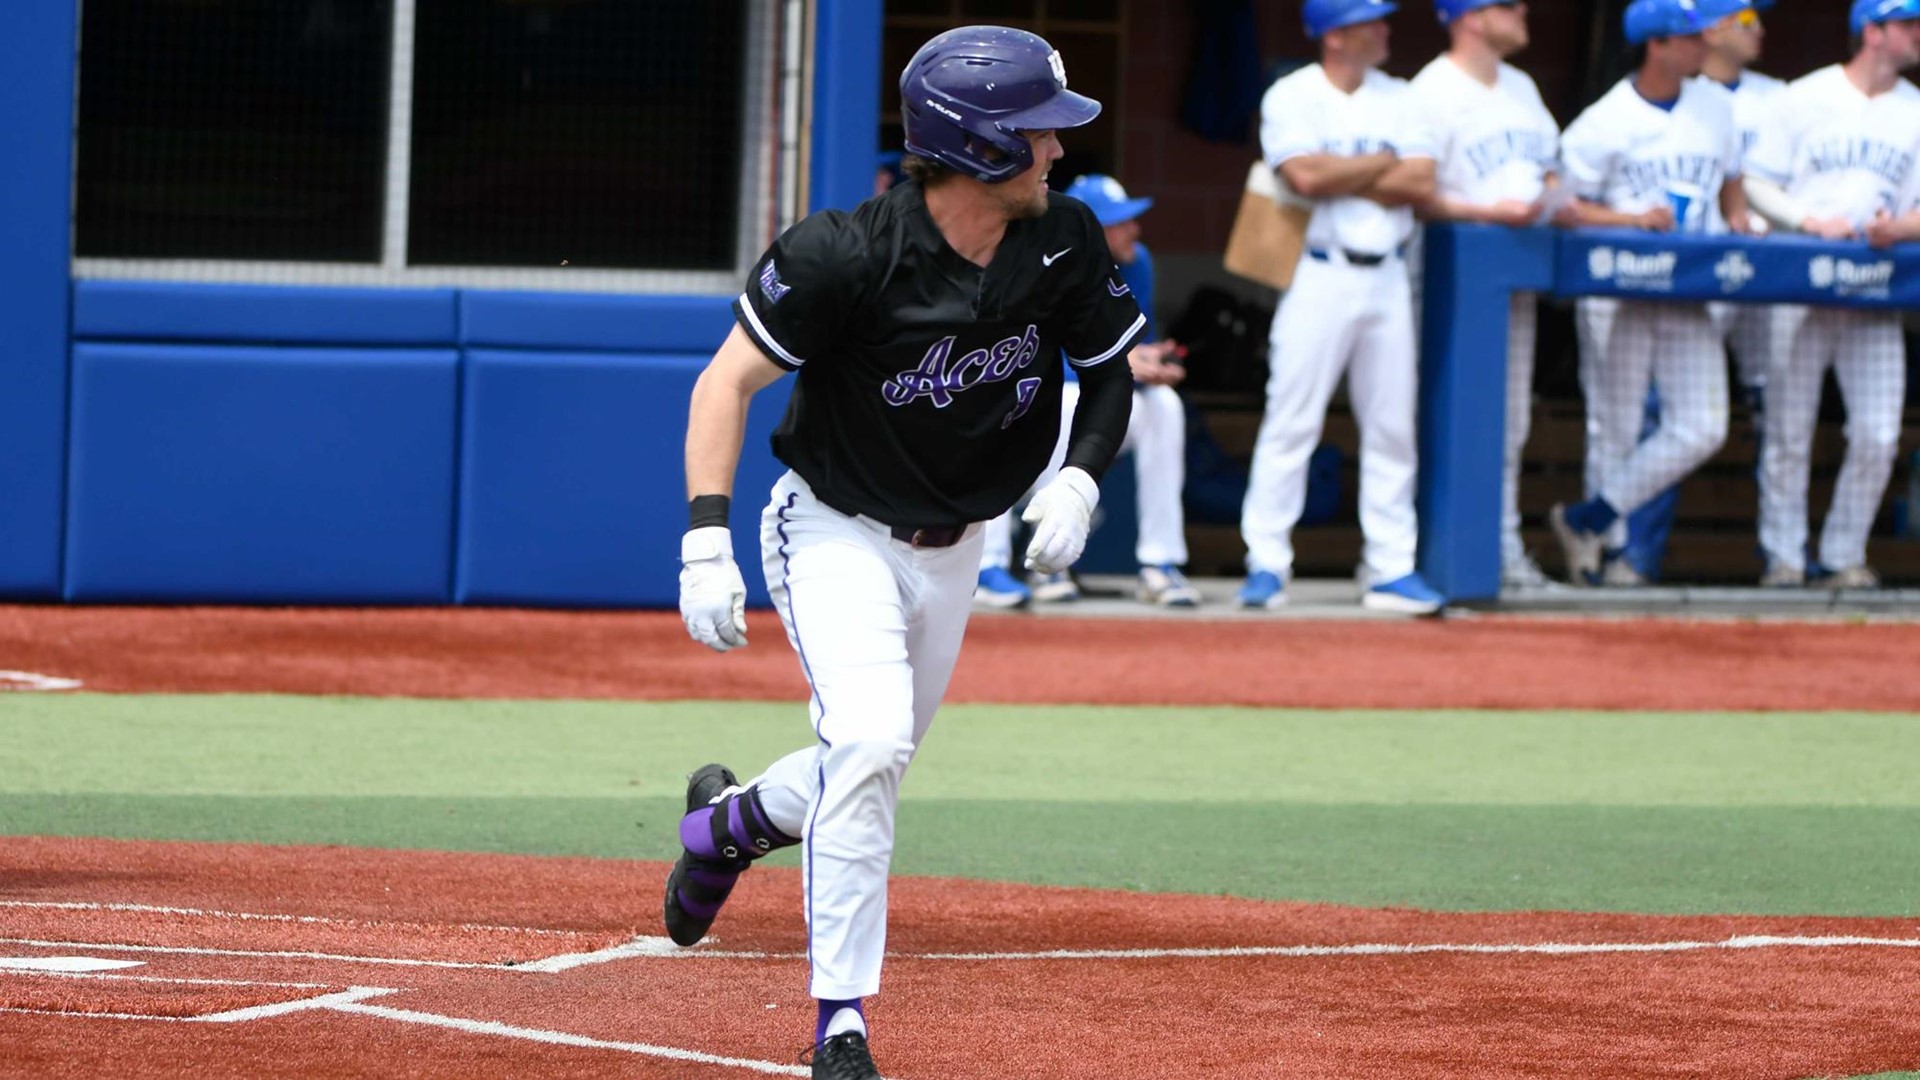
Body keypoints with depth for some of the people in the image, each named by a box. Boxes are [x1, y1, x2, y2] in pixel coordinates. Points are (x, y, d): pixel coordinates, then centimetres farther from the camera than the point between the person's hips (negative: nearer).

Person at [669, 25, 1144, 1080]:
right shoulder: (845, 256, -27)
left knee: (872, 770, 16)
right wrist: (705, 539, -30)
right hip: (835, 531, -6)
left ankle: (730, 818, 50)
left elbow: (1112, 373, 5)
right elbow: (726, 380, -20)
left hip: (952, 549, 6)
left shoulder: (1062, 244, -11)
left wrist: (1079, 479, -15)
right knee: (868, 742, -25)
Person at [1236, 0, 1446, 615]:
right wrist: (1382, 163, -6)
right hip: (1320, 279, -5)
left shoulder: (1396, 100, 11)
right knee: (1291, 420, -6)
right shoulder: (1291, 98, -3)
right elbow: (1306, 177, -18)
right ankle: (1265, 562, -3)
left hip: (1386, 280, 5)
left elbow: (1422, 184, -1)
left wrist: (1342, 177, -10)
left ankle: (1391, 567, 10)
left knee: (1392, 426, 5)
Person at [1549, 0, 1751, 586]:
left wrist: (1737, 220, 2)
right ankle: (1610, 545, 14)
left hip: (1689, 294, 5)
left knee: (1701, 429, -4)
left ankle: (1588, 520, 6)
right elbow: (1563, 206, -7)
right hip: (1617, 290, -5)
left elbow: (1730, 182, 22)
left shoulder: (1715, 107, 9)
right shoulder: (1604, 124, -8)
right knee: (1615, 429, 0)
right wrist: (1632, 218, -20)